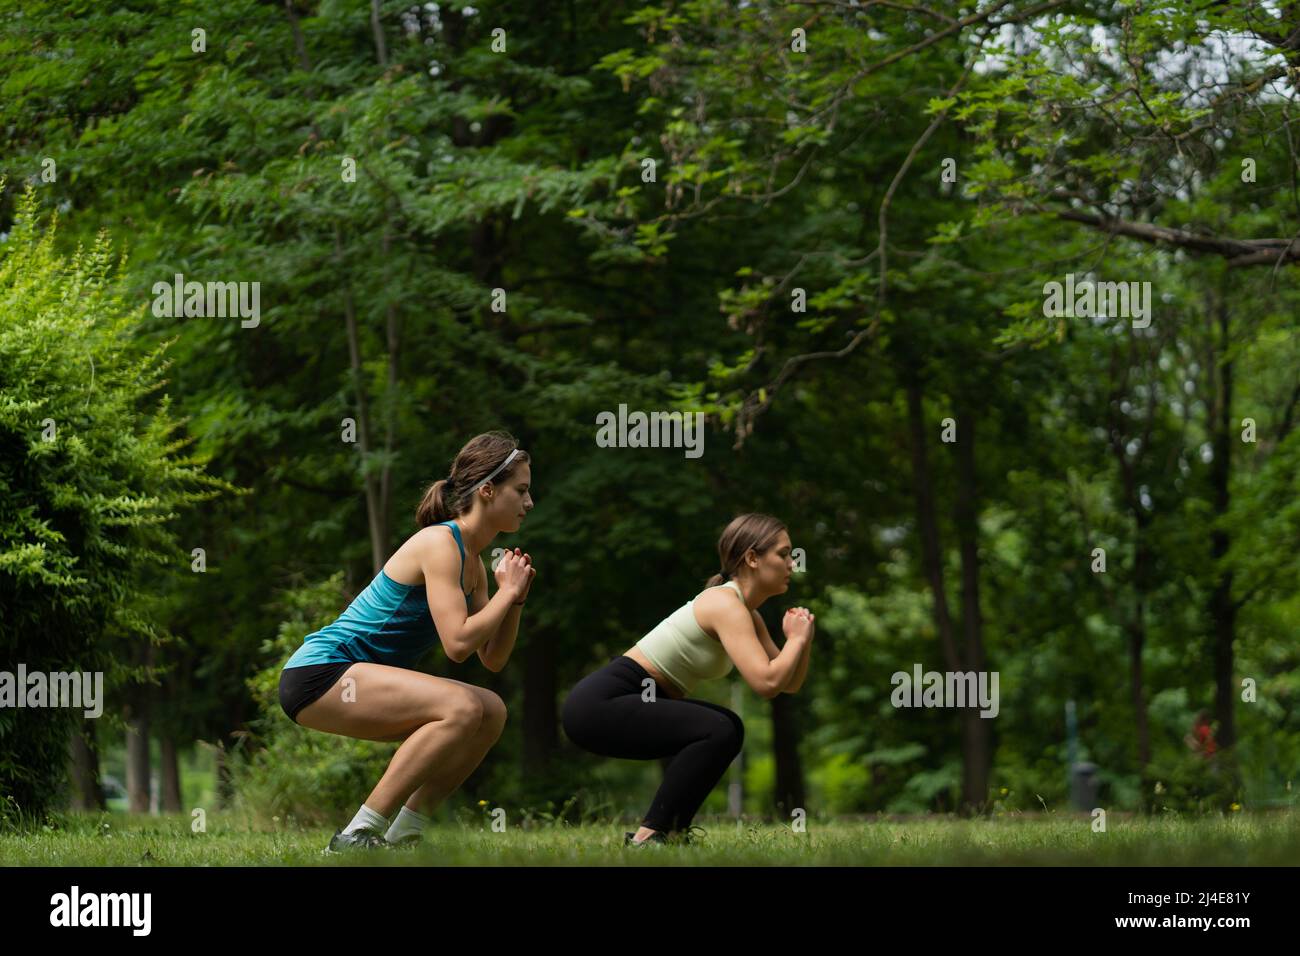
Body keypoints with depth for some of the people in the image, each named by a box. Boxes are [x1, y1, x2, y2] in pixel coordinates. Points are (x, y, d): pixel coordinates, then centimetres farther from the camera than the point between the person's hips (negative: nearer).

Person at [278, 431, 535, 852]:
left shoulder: (472, 561, 13)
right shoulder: (440, 543, -15)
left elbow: (493, 659, 15)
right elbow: (457, 643, -24)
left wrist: (515, 596, 2)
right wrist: (507, 592, -12)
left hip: (356, 679, 10)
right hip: (318, 674, -10)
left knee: (491, 713, 7)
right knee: (463, 707, -26)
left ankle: (403, 836, 7)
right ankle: (357, 837, -24)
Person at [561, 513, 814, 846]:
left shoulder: (745, 614, 12)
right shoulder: (726, 605, -16)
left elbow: (789, 683, 16)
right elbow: (766, 683, -27)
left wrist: (803, 638, -2)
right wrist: (797, 639, -11)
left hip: (632, 701, 10)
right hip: (598, 704, -10)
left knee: (726, 728, 19)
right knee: (718, 731, -22)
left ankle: (669, 828, 14)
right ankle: (648, 837, -16)